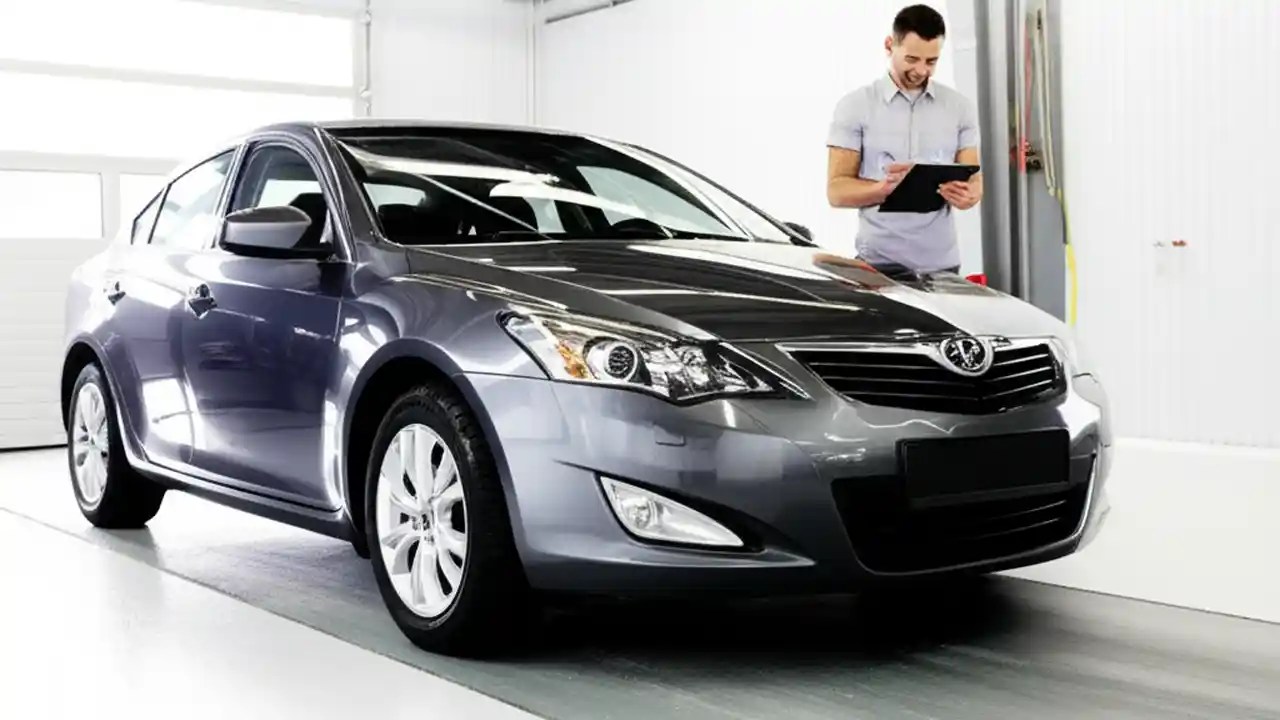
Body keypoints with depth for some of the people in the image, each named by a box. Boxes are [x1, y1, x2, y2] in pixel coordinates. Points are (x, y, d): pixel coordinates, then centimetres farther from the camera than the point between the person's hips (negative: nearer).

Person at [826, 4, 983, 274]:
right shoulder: (855, 106, -1)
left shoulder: (960, 107, 7)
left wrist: (967, 194, -18)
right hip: (878, 262, -2)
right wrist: (885, 188, -23)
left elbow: (973, 180, 6)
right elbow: (837, 190, -4)